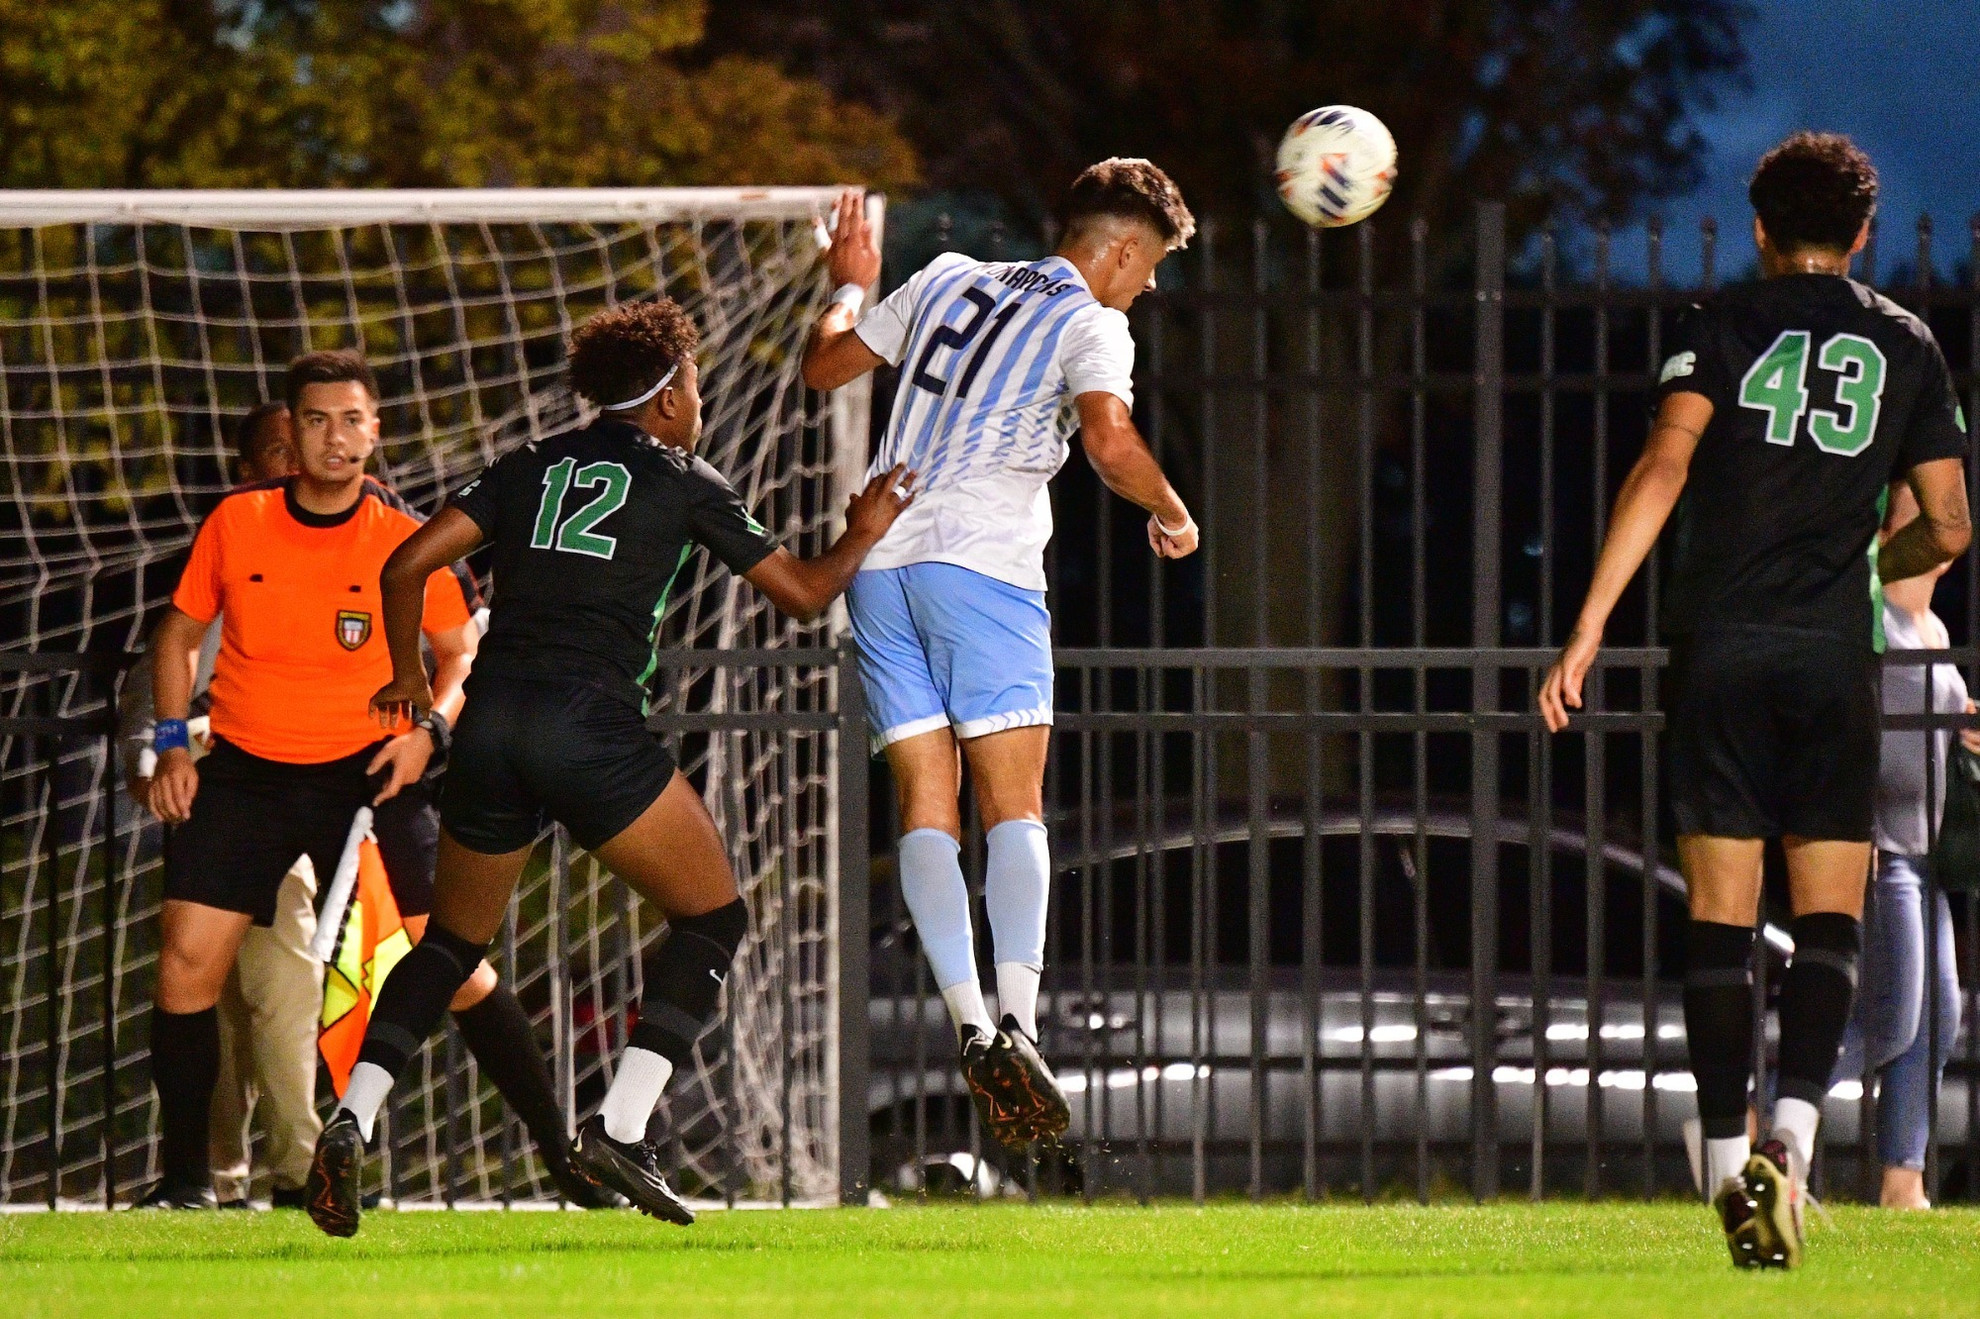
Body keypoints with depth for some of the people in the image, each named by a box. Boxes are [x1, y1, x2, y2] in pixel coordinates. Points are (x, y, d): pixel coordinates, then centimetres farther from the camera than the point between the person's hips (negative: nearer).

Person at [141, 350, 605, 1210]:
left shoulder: (407, 542, -5)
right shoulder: (235, 524, -1)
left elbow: (461, 652, 8)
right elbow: (180, 633, 12)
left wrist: (429, 728, -10)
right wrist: (171, 743, 2)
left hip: (367, 772, -1)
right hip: (242, 774, 2)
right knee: (186, 960, -9)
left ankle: (562, 1154, 2)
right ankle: (184, 1178, 5)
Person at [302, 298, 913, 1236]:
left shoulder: (531, 467, 18)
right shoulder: (684, 484, 9)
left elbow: (406, 566, 11)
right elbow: (803, 594, 15)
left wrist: (410, 681, 26)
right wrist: (862, 534, 35)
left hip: (490, 723, 5)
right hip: (591, 724, -5)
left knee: (452, 941, 19)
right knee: (712, 917, 9)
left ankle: (350, 1121, -1)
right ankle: (620, 1127, -7)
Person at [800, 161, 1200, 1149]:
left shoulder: (947, 282, 19)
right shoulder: (1090, 325, 2)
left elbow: (825, 366, 26)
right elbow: (1110, 442, -15)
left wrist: (849, 286, 44)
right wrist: (1170, 513, 3)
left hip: (879, 553, 5)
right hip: (982, 561, -5)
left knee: (925, 808, 1)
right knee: (1013, 806, -4)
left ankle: (971, 1028, -13)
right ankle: (1016, 1023, -21)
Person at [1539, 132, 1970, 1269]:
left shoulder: (1723, 328, 4)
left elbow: (1665, 465, -10)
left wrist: (1590, 627, -13)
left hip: (1721, 650, -1)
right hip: (1834, 657, 1)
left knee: (1721, 919, 3)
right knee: (1831, 919, 3)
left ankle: (1728, 1164, -1)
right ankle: (1793, 1136, -17)